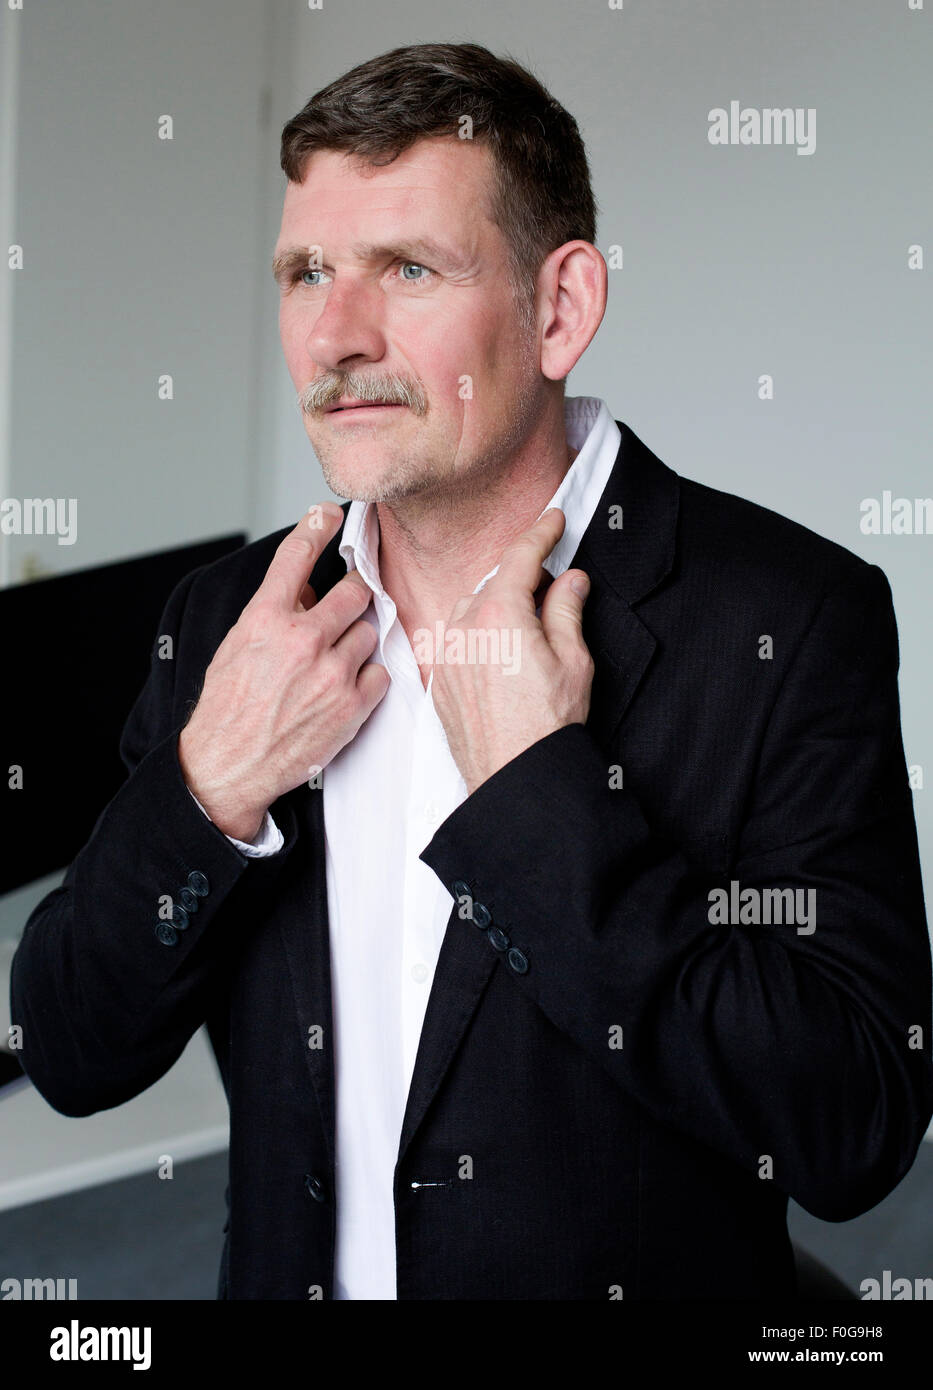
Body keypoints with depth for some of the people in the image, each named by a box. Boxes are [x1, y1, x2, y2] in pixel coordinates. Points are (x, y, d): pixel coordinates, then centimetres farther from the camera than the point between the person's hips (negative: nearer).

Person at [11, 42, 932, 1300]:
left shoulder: (791, 620, -18)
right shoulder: (229, 614, -5)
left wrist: (537, 789, -26)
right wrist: (213, 790, -19)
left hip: (632, 1274, -3)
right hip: (283, 1271, 4)